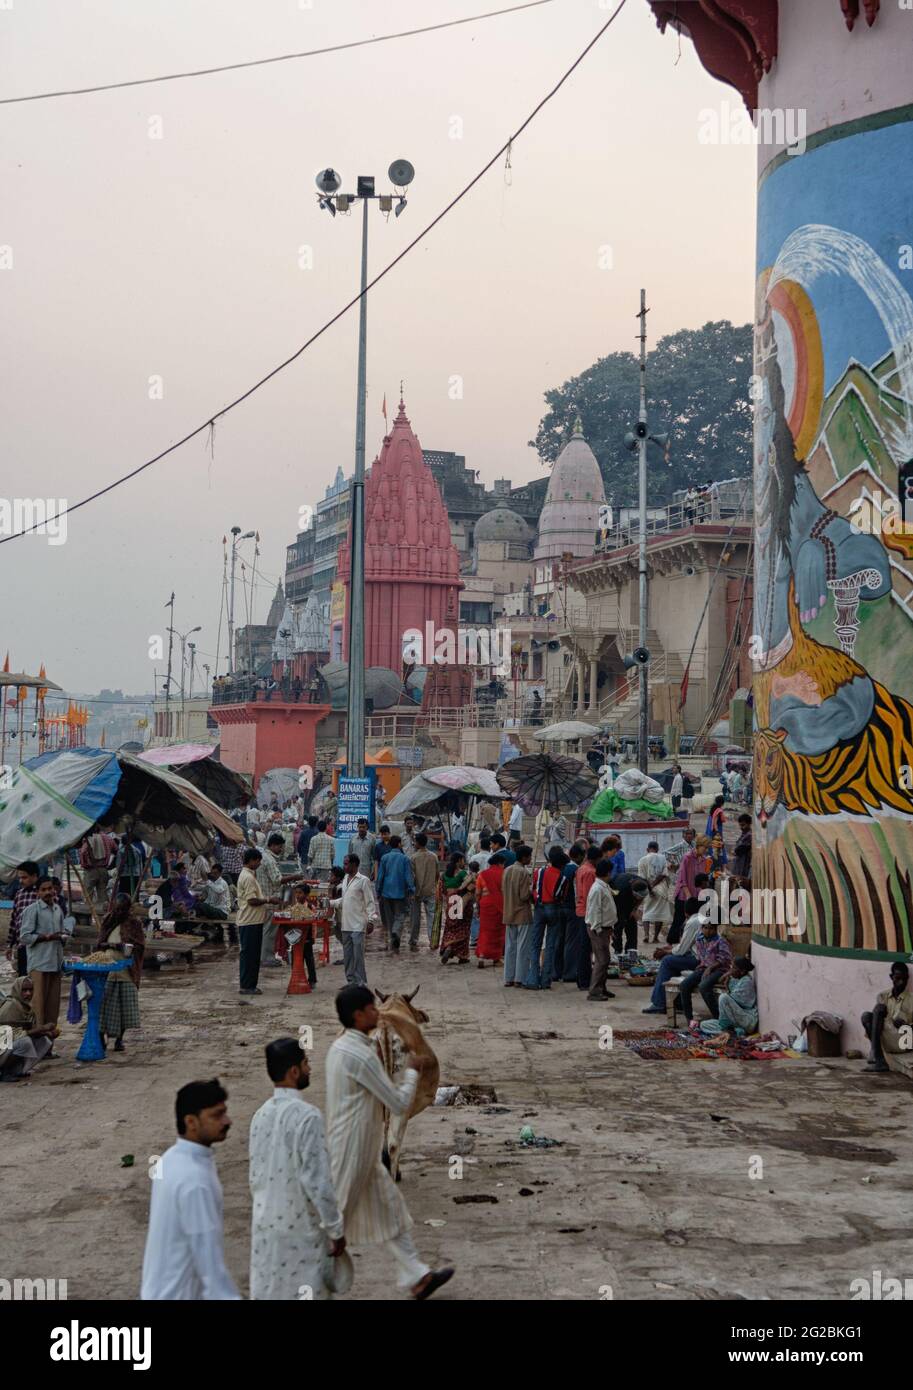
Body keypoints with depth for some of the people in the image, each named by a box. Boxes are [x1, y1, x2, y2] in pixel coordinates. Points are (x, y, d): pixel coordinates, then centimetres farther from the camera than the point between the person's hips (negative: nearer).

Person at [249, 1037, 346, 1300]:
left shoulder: (261, 1114, 4)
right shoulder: (306, 1116, -19)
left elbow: (255, 1177, 11)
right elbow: (316, 1180, -21)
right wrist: (336, 1230, -12)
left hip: (266, 1227, 7)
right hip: (301, 1229, -7)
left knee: (268, 1294, 13)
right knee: (304, 1296, 4)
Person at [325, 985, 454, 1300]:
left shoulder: (340, 1047, 6)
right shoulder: (361, 1055, -24)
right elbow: (400, 1103, -18)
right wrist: (412, 1071, -3)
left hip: (362, 1153, 10)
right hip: (351, 1153, -10)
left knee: (389, 1209, 14)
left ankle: (416, 1277, 20)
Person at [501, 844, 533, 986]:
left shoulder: (507, 870, 6)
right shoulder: (524, 873, -16)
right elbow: (525, 896, -18)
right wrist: (532, 888, -2)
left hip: (509, 914, 7)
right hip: (523, 914, -7)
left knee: (510, 946, 11)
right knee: (523, 948, -1)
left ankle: (508, 979, 13)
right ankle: (519, 979, -1)